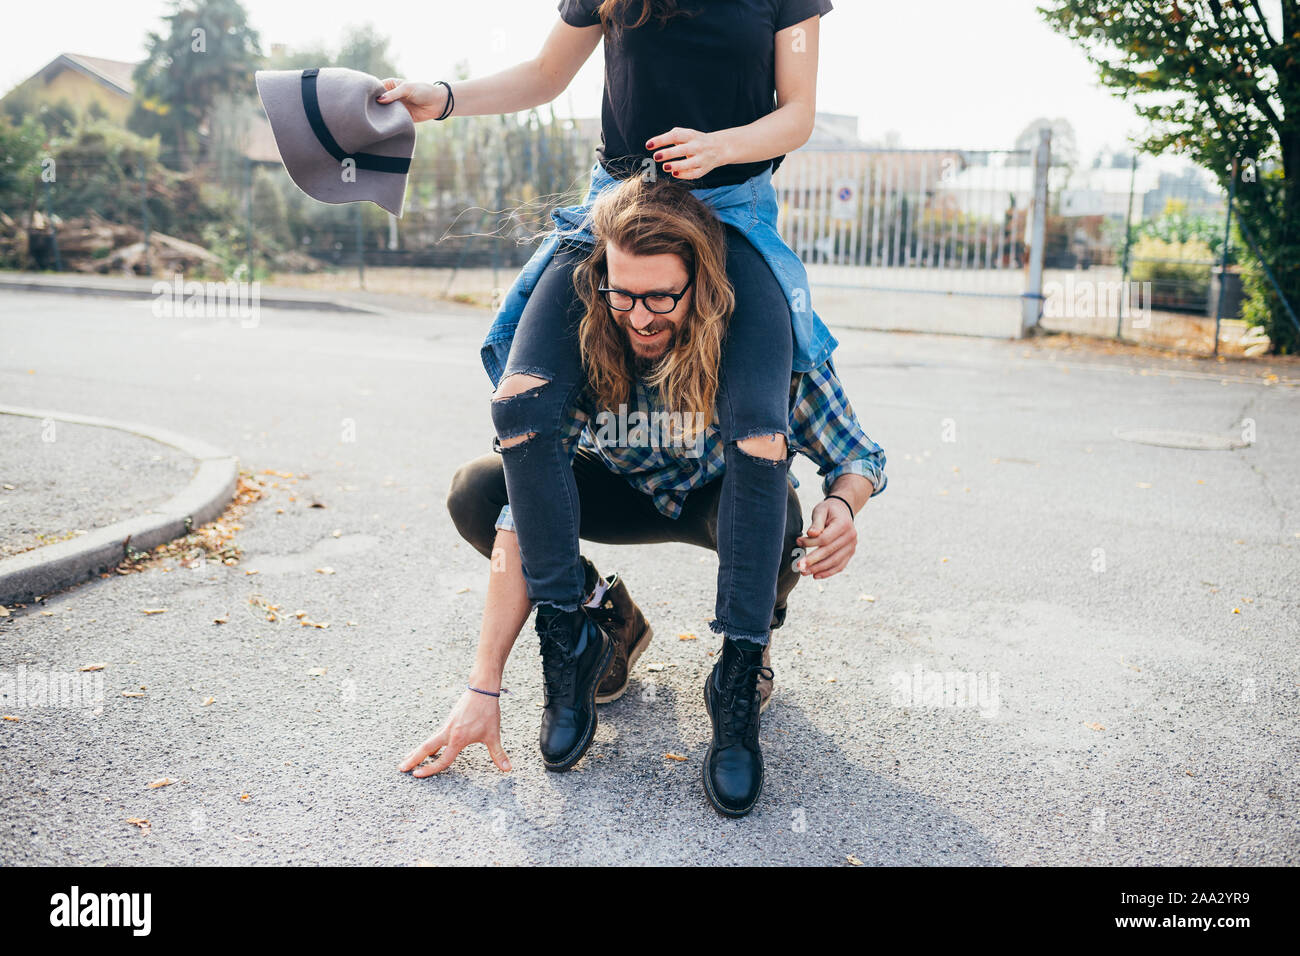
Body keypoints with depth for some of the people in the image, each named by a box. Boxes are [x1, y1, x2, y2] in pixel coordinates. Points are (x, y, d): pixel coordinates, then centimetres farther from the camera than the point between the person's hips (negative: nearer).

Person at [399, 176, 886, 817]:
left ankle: (742, 666, -8)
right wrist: (483, 687, -34)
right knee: (475, 493, -21)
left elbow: (859, 456, -17)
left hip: (725, 495, -2)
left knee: (770, 509, -39)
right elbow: (523, 511, -31)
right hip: (627, 493, 2)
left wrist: (842, 505, -44)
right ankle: (605, 620, 3)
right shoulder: (578, 345, -28)